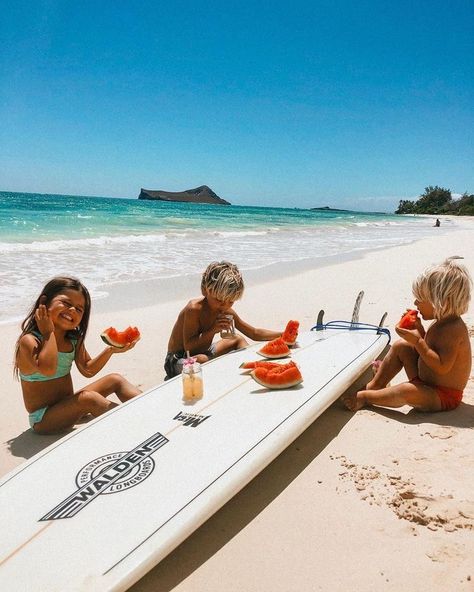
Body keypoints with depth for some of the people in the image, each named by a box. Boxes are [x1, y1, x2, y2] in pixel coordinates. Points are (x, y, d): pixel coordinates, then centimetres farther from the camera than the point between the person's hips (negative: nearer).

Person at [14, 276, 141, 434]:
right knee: (89, 397, -32)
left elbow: (88, 370, 4)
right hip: (43, 419, -8)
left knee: (116, 379, -1)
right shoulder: (29, 340, -20)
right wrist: (49, 333, -27)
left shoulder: (74, 339, 2)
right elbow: (48, 369, -38)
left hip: (67, 407, 8)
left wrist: (111, 350, -10)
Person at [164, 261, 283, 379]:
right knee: (201, 359, -41)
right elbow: (188, 346, -32)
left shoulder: (227, 312, -5)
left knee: (238, 340, 17)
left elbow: (255, 334, 2)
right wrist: (213, 330, -38)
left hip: (204, 352, 8)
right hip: (179, 361, -8)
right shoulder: (194, 309, -28)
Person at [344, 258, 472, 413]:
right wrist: (419, 330, -3)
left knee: (407, 391, -38)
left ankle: (364, 397, -15)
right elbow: (429, 349, 12)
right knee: (400, 346, 10)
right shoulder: (442, 323, 3)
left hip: (444, 397, -10)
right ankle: (375, 386, 14)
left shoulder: (453, 329, -27)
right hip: (425, 382, 10)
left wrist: (418, 342, -33)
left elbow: (442, 366, -34)